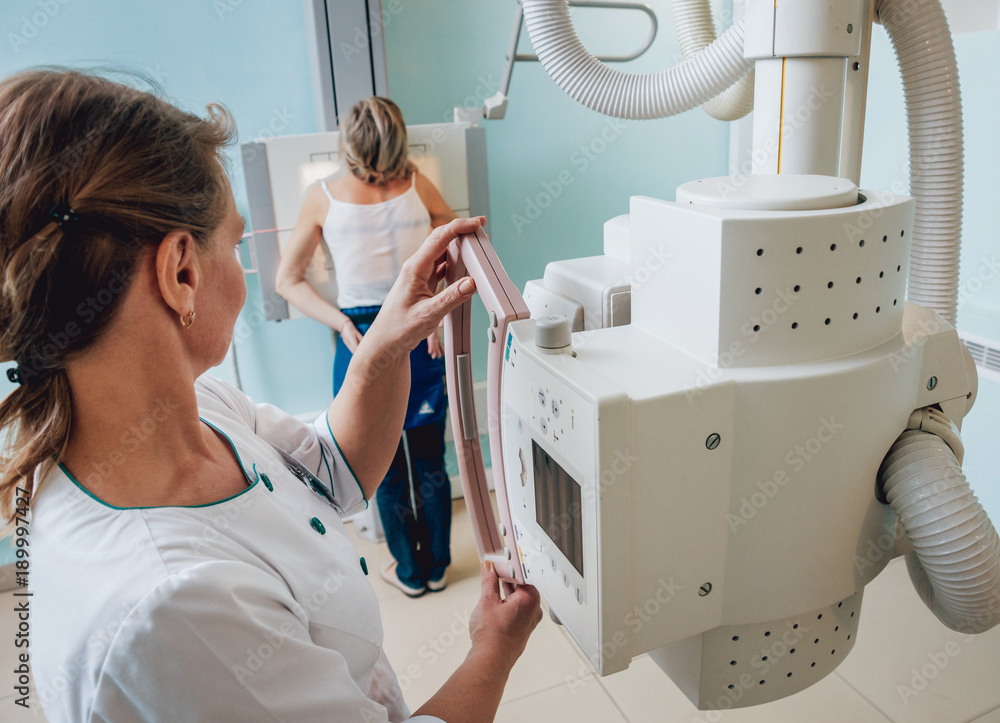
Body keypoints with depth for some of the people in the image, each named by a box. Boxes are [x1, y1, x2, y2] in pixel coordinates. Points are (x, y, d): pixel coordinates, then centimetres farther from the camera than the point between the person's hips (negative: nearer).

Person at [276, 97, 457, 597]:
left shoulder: (324, 198, -7)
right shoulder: (417, 184, -5)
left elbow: (287, 281, -3)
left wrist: (341, 323, -5)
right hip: (424, 339, 2)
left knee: (387, 471, 15)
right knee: (430, 465, 16)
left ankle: (410, 572, 32)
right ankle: (436, 567, 33)